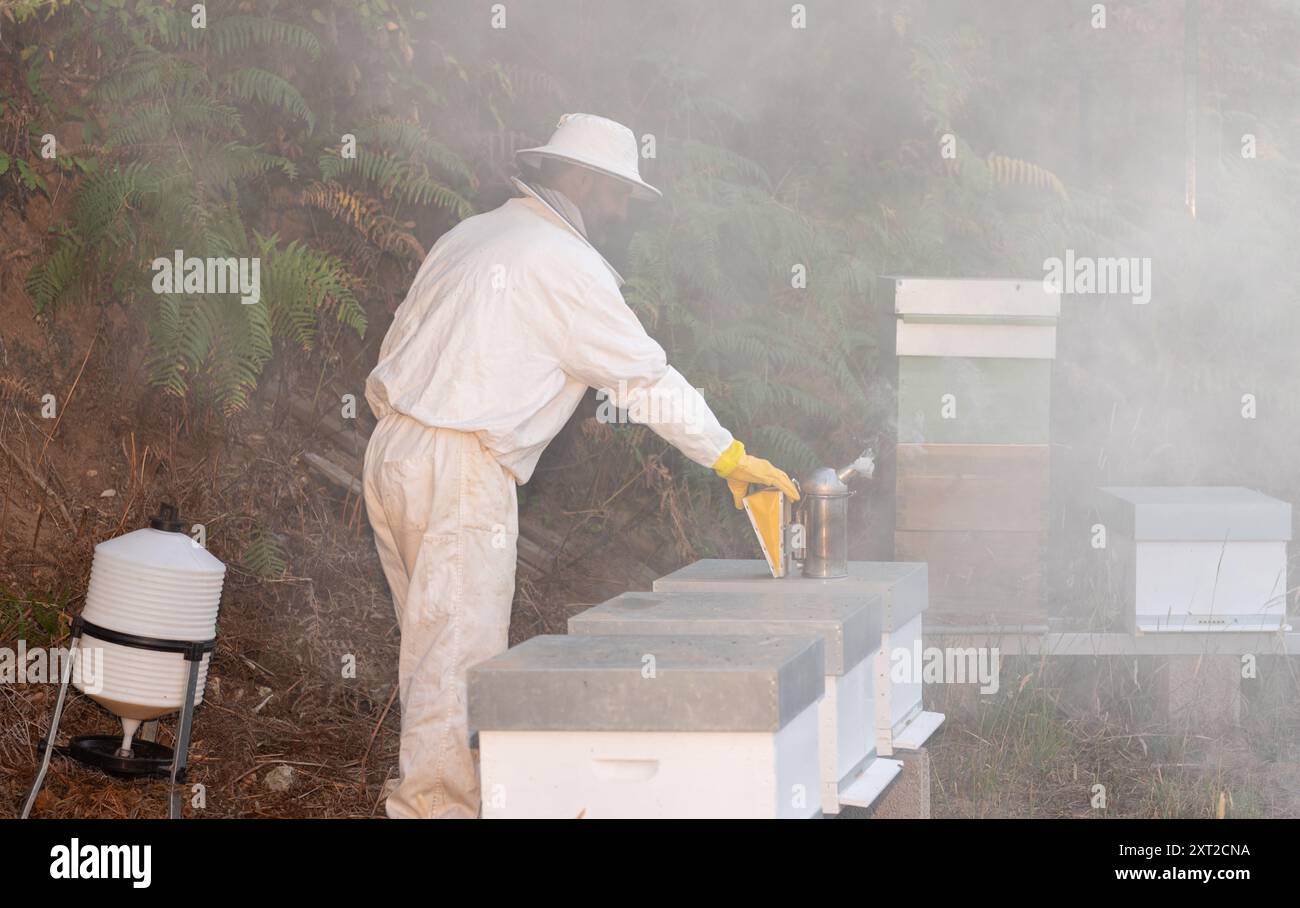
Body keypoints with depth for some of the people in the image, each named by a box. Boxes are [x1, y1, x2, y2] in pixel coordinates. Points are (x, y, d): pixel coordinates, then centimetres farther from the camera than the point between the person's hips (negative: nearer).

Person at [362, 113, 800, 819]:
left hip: (391, 450, 9)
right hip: (458, 469, -9)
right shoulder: (564, 264, -9)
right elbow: (645, 377, -7)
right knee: (458, 652, -6)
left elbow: (399, 342, 20)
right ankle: (438, 805, -5)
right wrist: (729, 456, 0)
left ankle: (422, 793, 19)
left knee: (429, 644, 14)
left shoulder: (468, 236, 17)